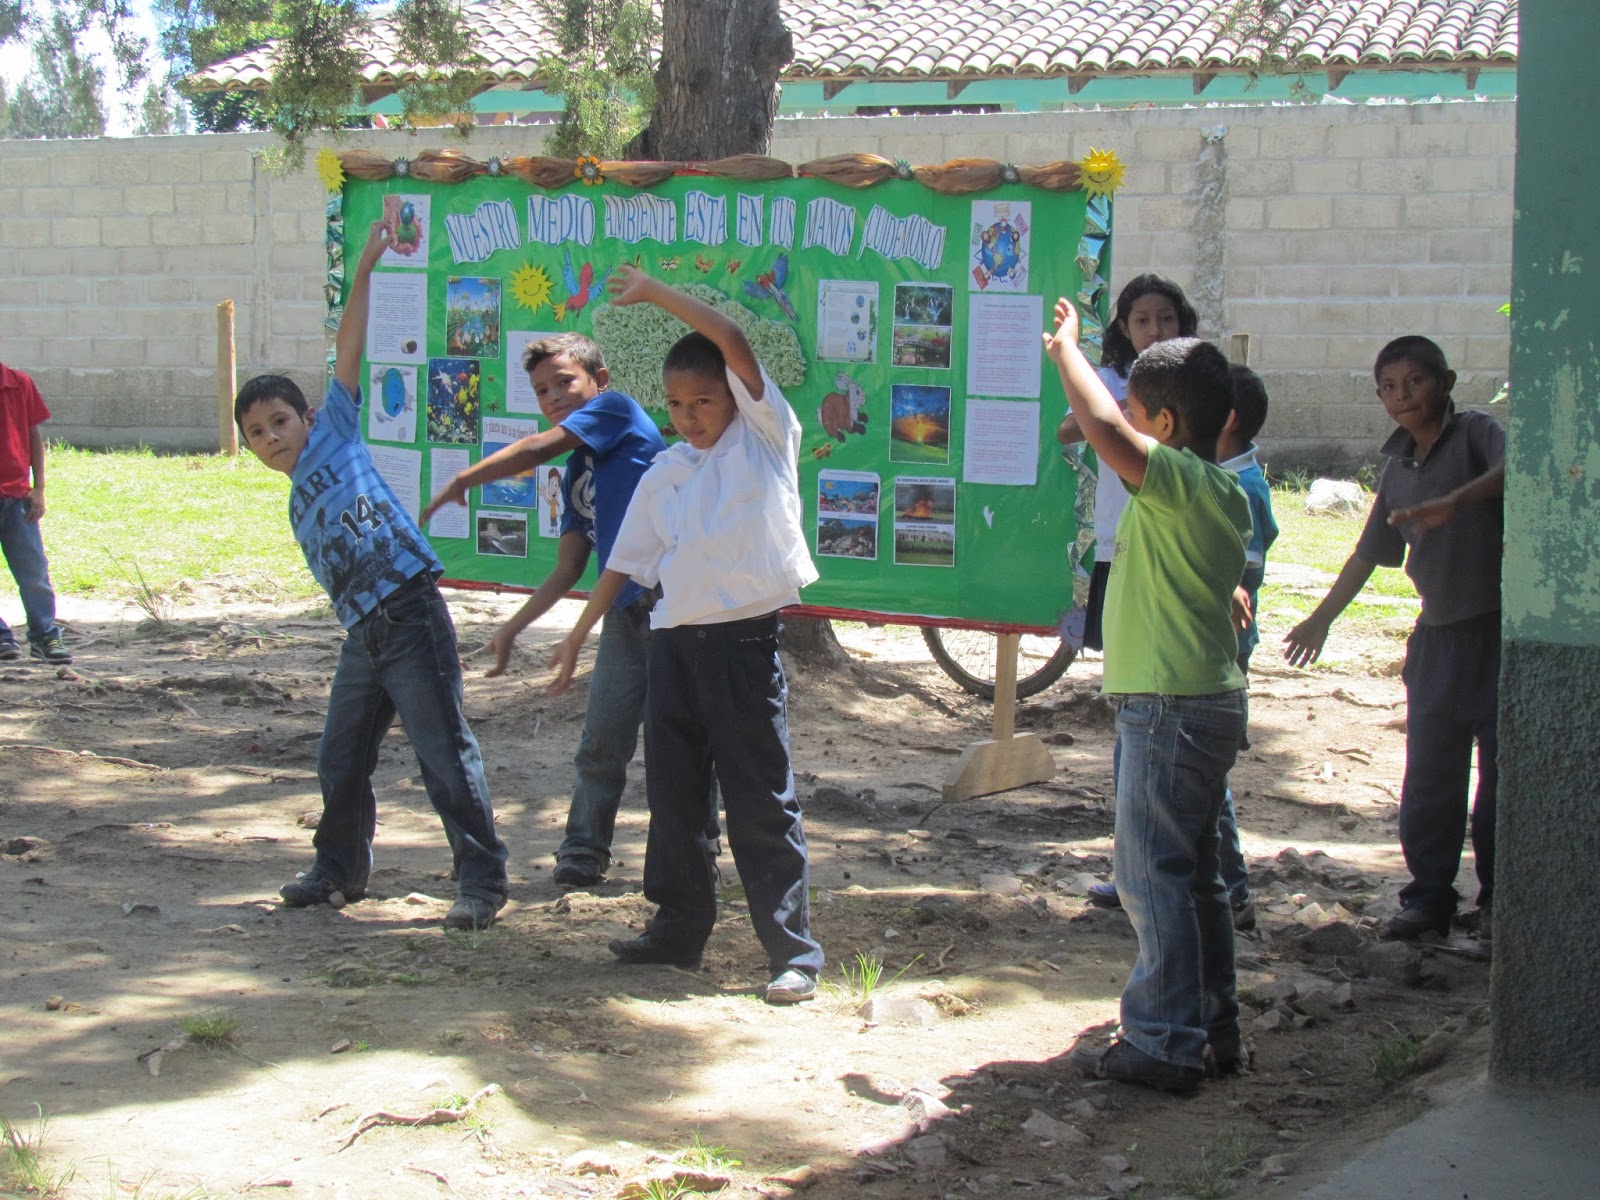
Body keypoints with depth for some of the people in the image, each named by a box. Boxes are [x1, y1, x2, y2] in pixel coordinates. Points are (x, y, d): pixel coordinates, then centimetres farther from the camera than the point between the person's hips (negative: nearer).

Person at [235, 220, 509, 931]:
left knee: (444, 751, -6)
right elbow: (337, 574, 20)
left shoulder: (335, 432, 6)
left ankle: (482, 879, -2)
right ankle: (341, 867, 33)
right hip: (363, 632, 8)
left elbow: (348, 352, 2)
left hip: (409, 609, -8)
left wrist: (365, 268, -1)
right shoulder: (297, 508, 23)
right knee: (340, 757, 15)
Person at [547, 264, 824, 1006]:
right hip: (675, 641, 6)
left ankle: (794, 952, -2)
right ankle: (679, 927, 26)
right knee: (673, 795, 12)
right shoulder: (663, 476, 11)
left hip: (745, 642, -5)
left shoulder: (765, 438, -2)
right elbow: (627, 559, 16)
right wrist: (578, 634, 16)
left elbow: (733, 341, -14)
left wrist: (654, 293, -12)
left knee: (761, 803, -6)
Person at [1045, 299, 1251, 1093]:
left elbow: (1105, 430, -32)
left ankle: (1165, 1043, -2)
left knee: (1153, 873, -5)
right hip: (1207, 699, 10)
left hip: (1168, 707, -10)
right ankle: (1213, 1027, 23)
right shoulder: (1224, 495, 11)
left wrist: (1065, 350, -18)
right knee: (1191, 870, 16)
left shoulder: (1180, 484, -19)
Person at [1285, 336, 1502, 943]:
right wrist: (1322, 618, 27)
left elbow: (1513, 468, -29)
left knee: (1502, 767, 2)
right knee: (1429, 773, 5)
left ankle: (1498, 897, 13)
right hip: (1437, 634, 5)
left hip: (1498, 628, -5)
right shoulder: (1398, 468, 12)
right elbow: (1369, 553, 23)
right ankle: (1429, 894, 14)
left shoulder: (1476, 433, -6)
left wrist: (1454, 501, -42)